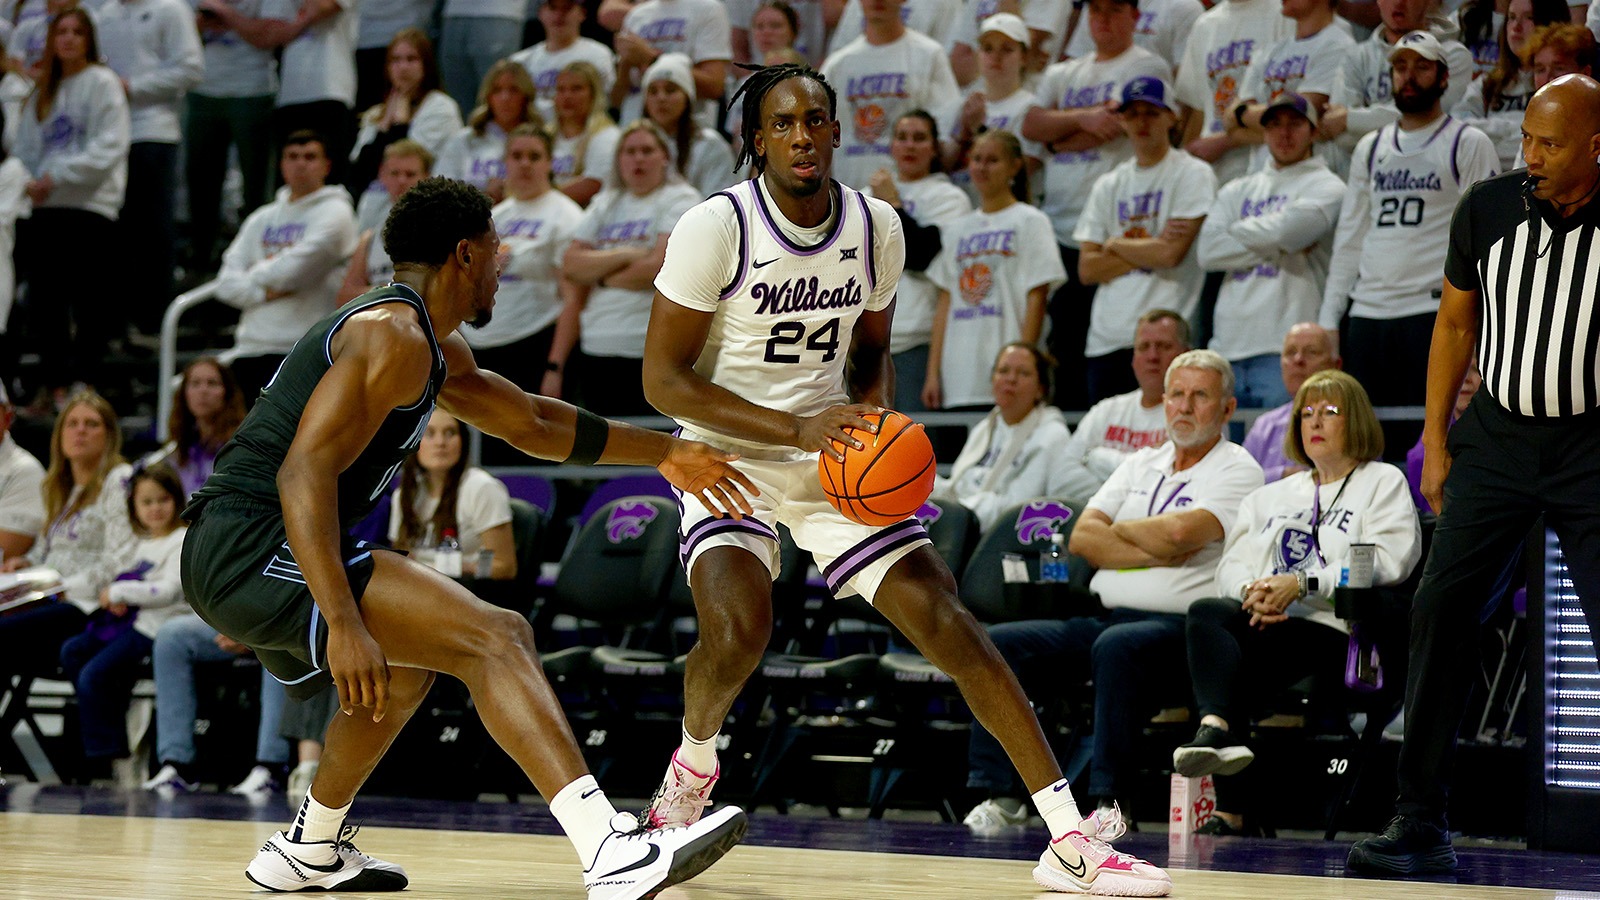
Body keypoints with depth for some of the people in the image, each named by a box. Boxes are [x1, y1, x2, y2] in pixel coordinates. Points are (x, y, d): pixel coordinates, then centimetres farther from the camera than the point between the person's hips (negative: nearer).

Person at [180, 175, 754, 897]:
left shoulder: (433, 349, 22)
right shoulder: (395, 337, -11)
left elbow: (530, 423, 37)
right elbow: (305, 471, -22)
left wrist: (662, 452, 41)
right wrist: (344, 623, -29)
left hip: (225, 563, 11)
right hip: (255, 546, -11)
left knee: (407, 661, 34)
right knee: (496, 640, -19)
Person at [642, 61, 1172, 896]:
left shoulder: (876, 227, -1)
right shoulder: (716, 227, -15)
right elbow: (663, 379, -14)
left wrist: (869, 420, -8)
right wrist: (795, 429, -22)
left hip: (837, 456, 4)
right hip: (730, 452, -4)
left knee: (949, 622, -8)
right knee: (738, 628, -29)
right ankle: (693, 761, 8)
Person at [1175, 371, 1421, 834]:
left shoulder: (1383, 482, 15)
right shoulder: (1271, 497, 33)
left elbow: (1387, 560, -3)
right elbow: (1233, 564, 20)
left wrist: (1303, 584, -13)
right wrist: (1251, 592, -6)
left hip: (1335, 632, -5)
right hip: (1263, 624, 5)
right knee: (1208, 613, -31)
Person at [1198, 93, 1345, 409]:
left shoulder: (1326, 187, 7)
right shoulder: (1238, 191, 22)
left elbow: (1286, 230, -13)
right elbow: (1207, 251, 6)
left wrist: (1238, 231, 7)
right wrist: (1277, 246, -2)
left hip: (1285, 348, -5)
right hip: (1228, 345, 5)